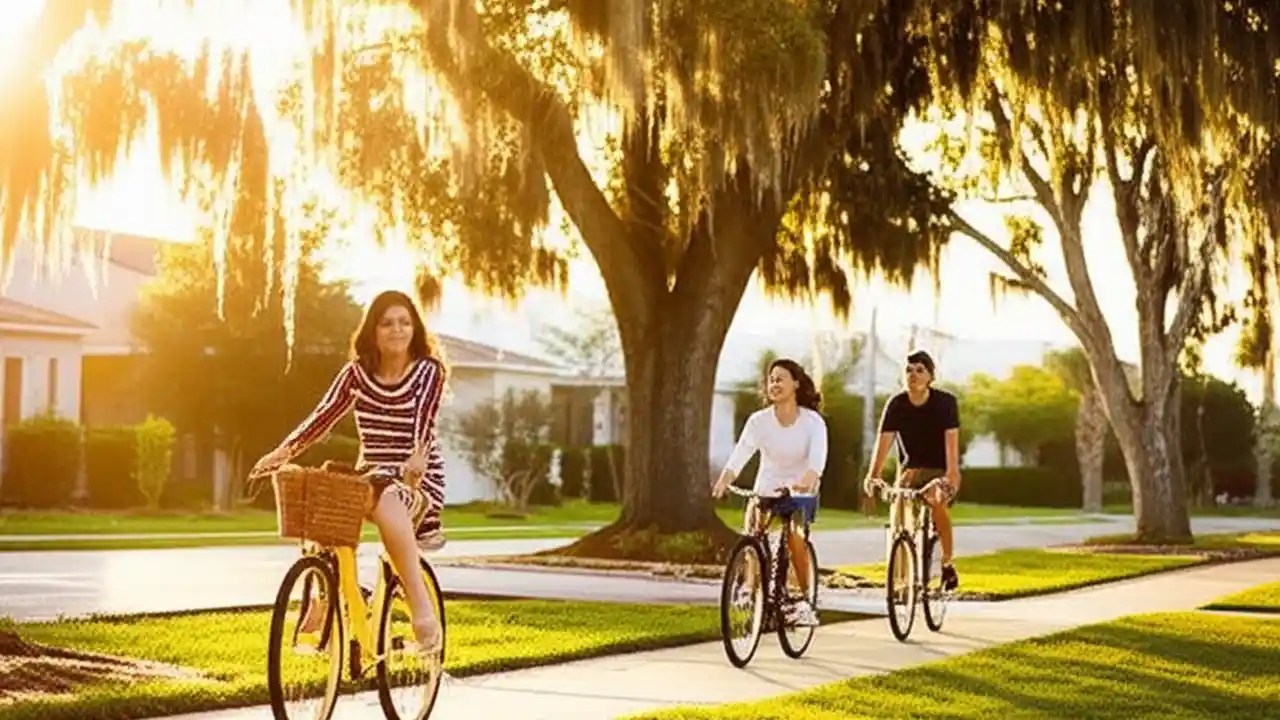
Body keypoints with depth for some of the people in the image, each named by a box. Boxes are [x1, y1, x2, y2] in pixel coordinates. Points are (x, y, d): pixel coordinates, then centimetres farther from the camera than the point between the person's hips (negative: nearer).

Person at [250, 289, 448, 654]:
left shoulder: (427, 371, -5)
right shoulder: (357, 372, 6)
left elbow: (423, 420, -22)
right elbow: (324, 415, -4)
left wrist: (417, 458, -43)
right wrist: (284, 450, -20)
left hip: (418, 476, -4)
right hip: (370, 472, 4)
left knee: (387, 503, -39)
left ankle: (421, 607, -36)